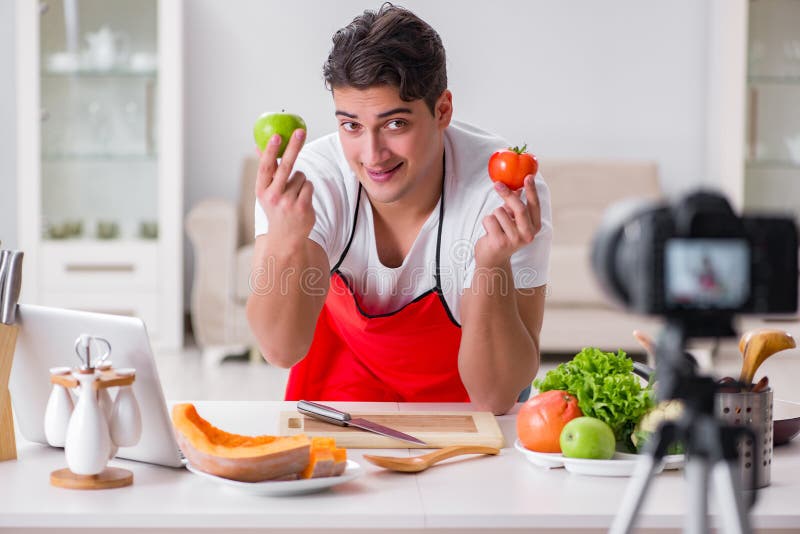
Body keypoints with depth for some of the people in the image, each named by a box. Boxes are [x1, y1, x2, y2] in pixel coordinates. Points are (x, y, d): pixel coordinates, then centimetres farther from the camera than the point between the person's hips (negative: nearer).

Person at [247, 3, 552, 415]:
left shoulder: (507, 195, -28)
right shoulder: (310, 180, -23)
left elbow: (495, 398, -28)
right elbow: (282, 349, -30)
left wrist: (492, 265, -44)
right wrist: (284, 242, -48)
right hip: (346, 383, -1)